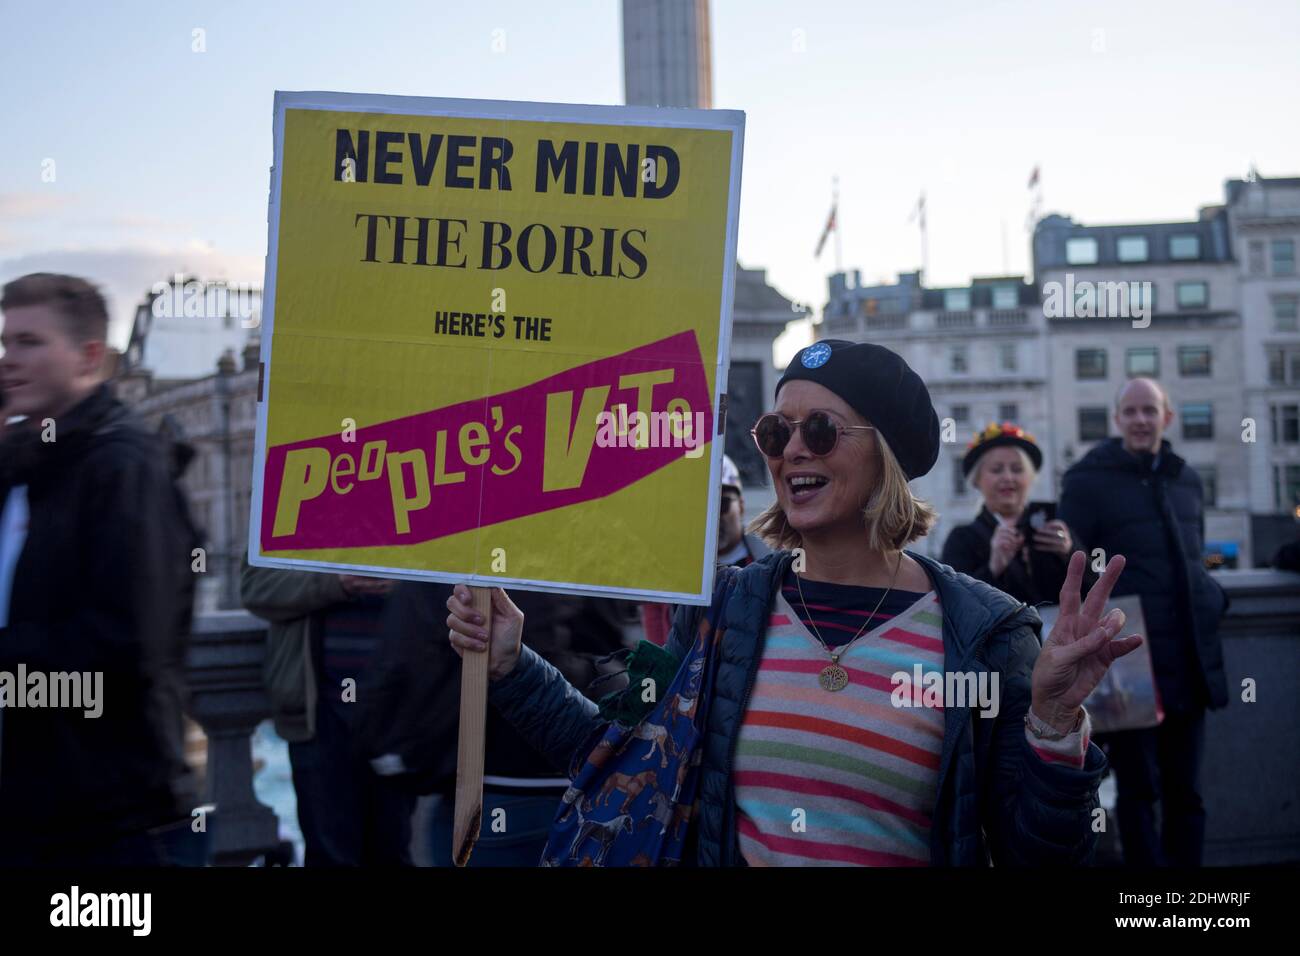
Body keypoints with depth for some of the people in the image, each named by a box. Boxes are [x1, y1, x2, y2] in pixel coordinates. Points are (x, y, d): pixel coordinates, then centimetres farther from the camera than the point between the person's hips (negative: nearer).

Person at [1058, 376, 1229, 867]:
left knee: (1184, 790, 12)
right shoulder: (1088, 480, -5)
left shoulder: (1185, 478, 13)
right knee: (1139, 790, 2)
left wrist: (1212, 599, 4)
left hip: (1189, 663, 6)